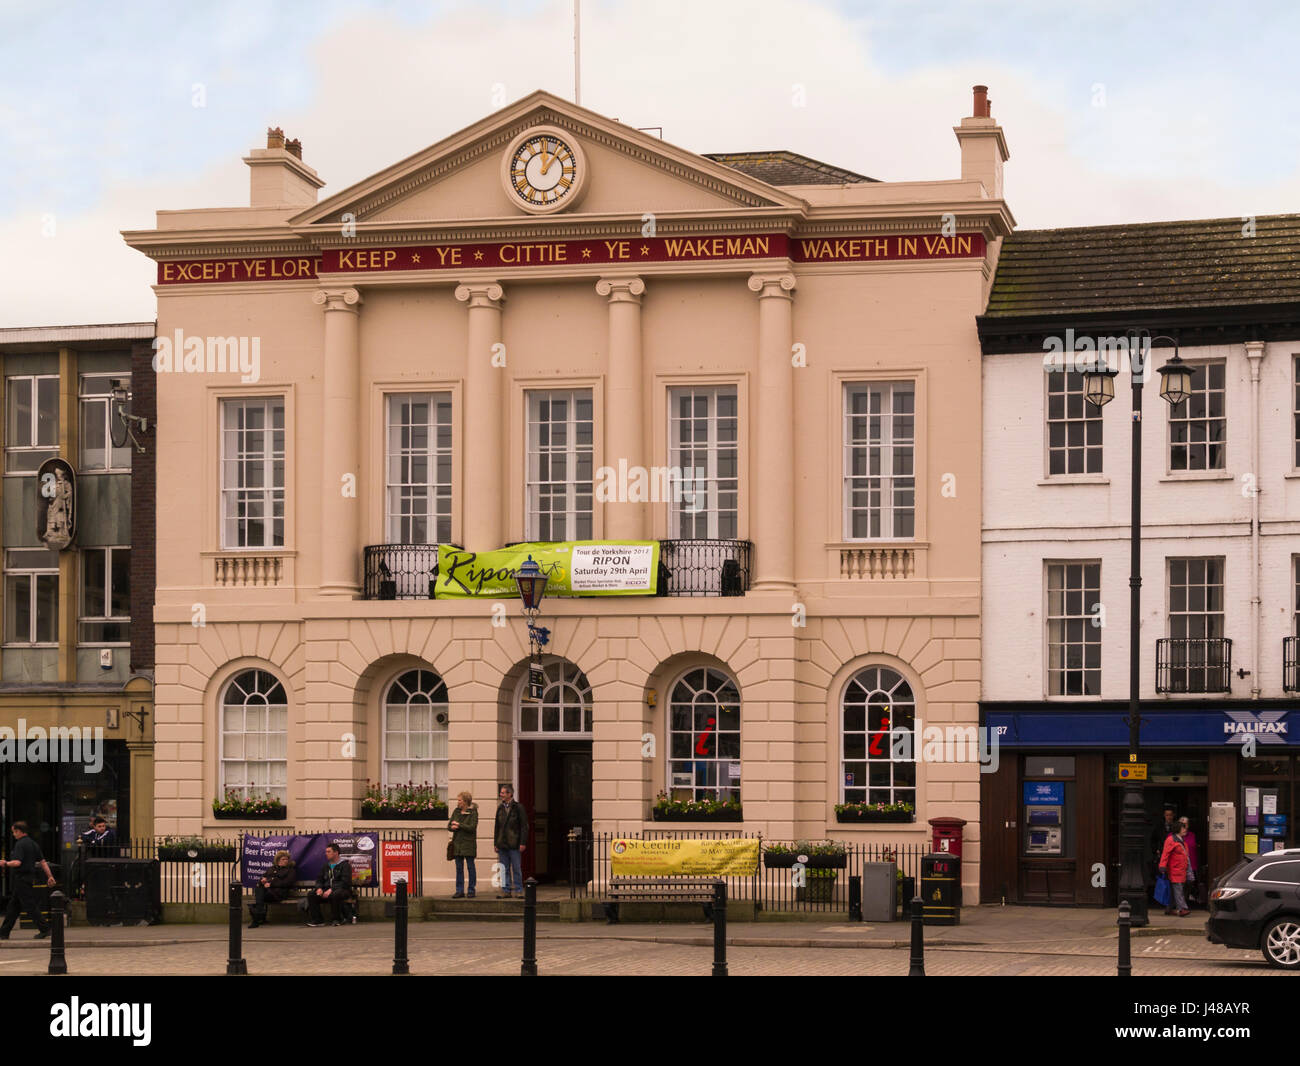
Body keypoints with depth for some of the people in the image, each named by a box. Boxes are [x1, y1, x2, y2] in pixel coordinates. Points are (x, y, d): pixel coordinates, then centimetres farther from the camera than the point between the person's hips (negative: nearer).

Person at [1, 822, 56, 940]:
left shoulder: (20, 844, -14)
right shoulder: (33, 844, 13)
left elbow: (17, 862, -24)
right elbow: (43, 862, 13)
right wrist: (50, 876, 13)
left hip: (21, 879, -9)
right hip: (30, 877, 9)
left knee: (30, 906, -6)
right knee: (13, 907, 12)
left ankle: (44, 929, -7)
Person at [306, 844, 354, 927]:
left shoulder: (345, 865, -1)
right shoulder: (326, 866, 22)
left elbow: (345, 882, -12)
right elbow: (319, 879, 20)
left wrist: (331, 890, -22)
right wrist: (319, 888, -5)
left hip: (342, 890, -6)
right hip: (327, 890, 6)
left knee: (334, 895, -41)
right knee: (312, 894, -20)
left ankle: (338, 919, -24)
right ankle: (317, 920, -20)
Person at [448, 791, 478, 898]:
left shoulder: (473, 812, -6)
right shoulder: (456, 811, 12)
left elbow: (472, 827, -16)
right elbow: (449, 825, 12)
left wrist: (459, 825, -11)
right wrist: (452, 827, -11)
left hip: (469, 843, -5)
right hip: (457, 843, 5)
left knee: (470, 866, 0)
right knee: (459, 867, 6)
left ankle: (471, 891, 6)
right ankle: (460, 891, 9)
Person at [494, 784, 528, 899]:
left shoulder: (518, 808, -5)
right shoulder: (500, 809, 12)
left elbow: (524, 826, -7)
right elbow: (497, 827, 16)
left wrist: (523, 843, -13)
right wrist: (495, 843, 10)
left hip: (514, 844, -5)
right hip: (502, 844, 5)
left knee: (516, 868, -2)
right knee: (504, 869, 6)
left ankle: (519, 890, 4)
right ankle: (506, 890, 11)